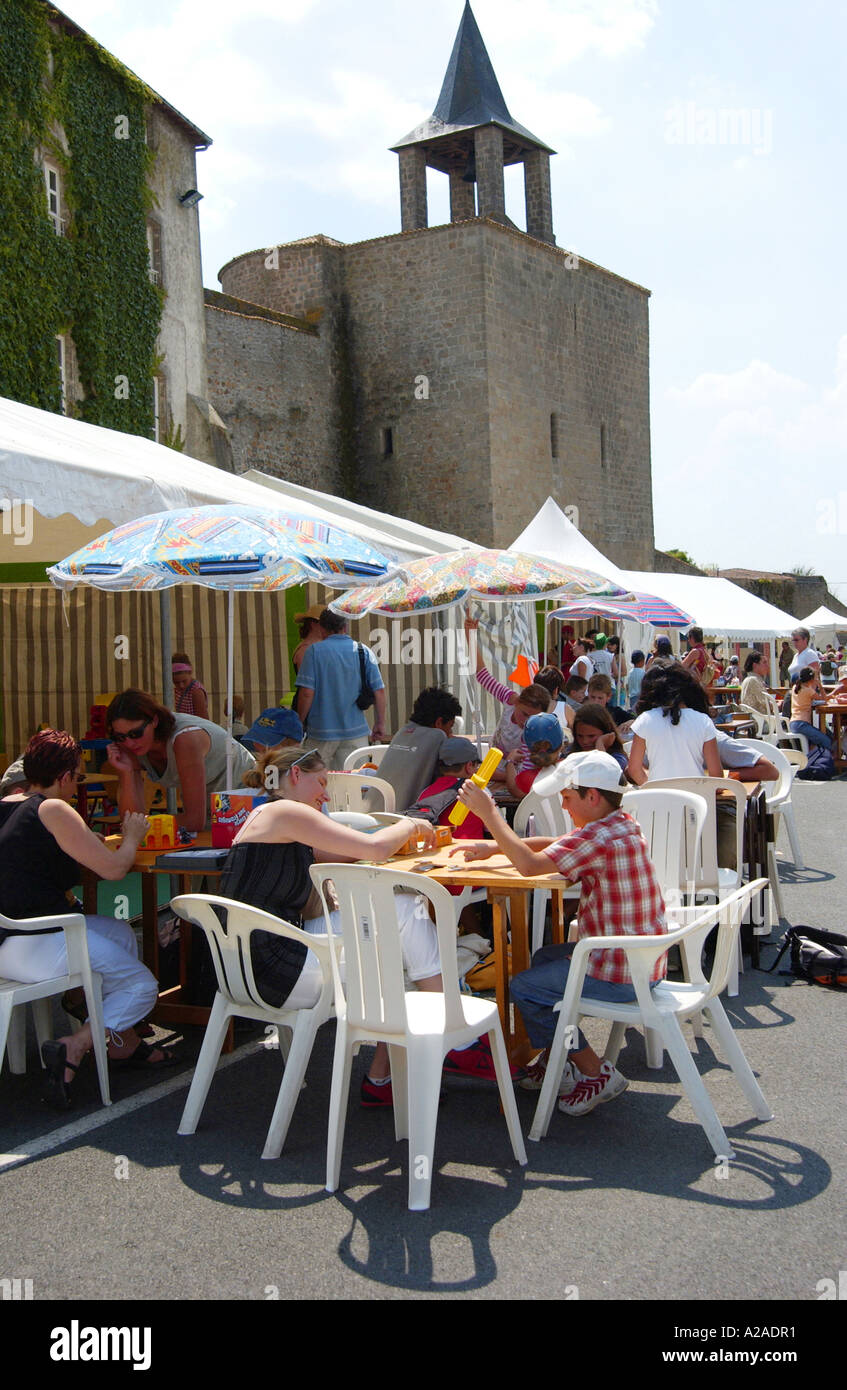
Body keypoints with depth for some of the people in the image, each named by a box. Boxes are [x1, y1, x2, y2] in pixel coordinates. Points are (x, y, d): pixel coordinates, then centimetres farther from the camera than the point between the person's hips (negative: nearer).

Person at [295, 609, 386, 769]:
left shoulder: (314, 650, -5)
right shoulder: (364, 651, 2)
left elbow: (307, 693, -10)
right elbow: (379, 691, 0)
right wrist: (380, 724, 10)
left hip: (321, 732, -2)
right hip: (355, 731, 2)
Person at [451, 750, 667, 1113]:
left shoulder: (600, 838, -24)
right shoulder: (621, 825, 8)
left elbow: (530, 864, -24)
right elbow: (551, 843, 17)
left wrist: (489, 814, -15)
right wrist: (493, 846, 8)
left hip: (622, 974, -10)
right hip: (642, 960, 10)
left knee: (524, 988, 0)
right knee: (545, 958, 25)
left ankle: (596, 1073, 6)